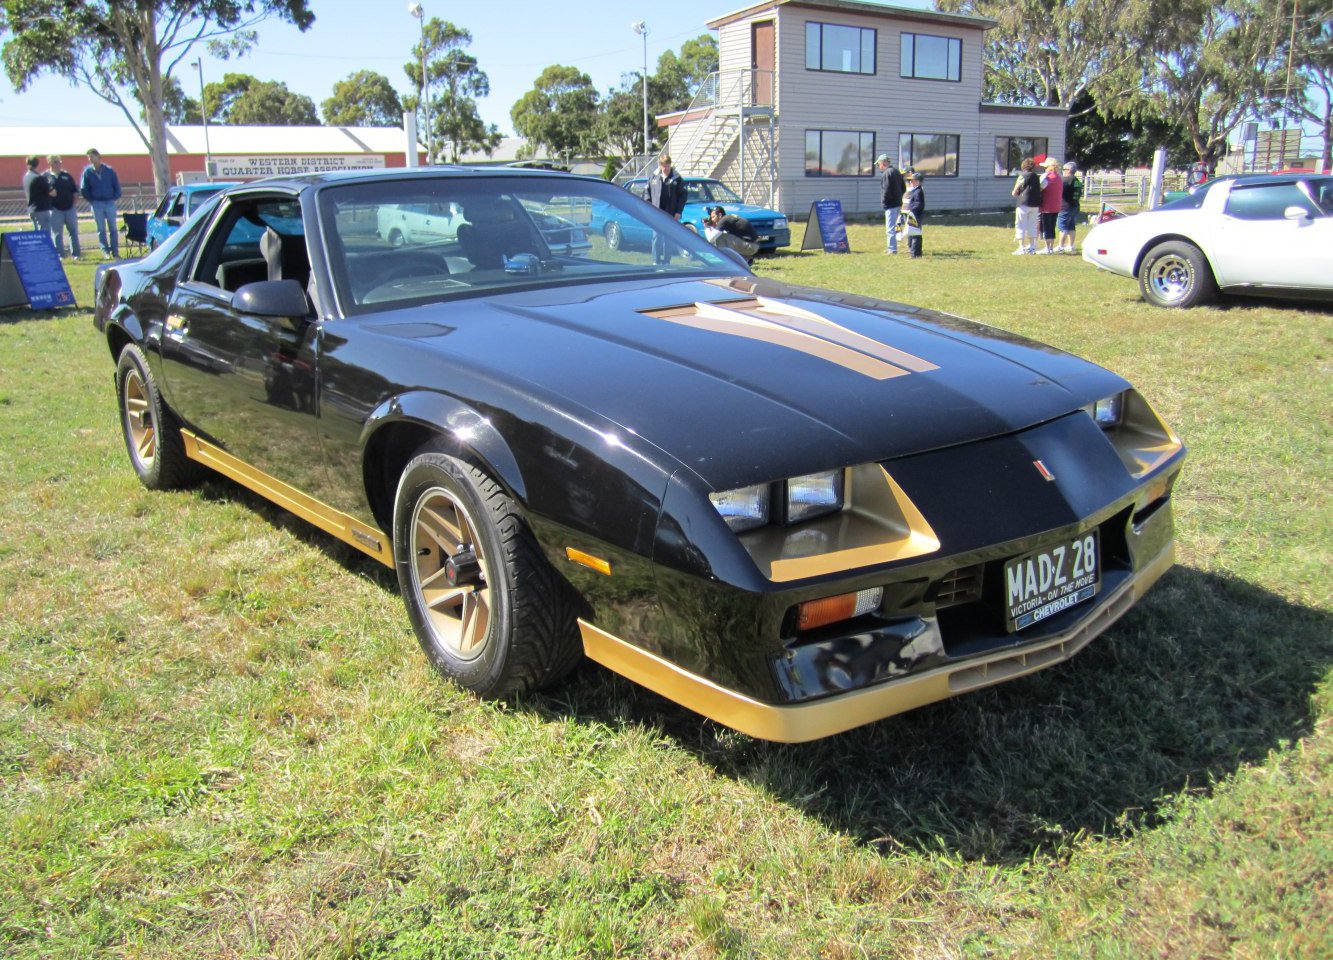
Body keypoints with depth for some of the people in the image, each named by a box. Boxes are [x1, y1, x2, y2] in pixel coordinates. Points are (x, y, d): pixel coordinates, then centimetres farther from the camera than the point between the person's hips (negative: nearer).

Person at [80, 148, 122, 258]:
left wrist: (115, 197, -2)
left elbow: (116, 185, 6)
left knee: (113, 228, 2)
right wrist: (91, 200, 2)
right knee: (101, 229, 1)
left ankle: (115, 251, 7)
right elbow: (83, 189, 6)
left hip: (110, 202, 0)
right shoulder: (87, 172, 2)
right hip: (96, 203, 1)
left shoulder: (109, 170, 1)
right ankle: (105, 251, 4)